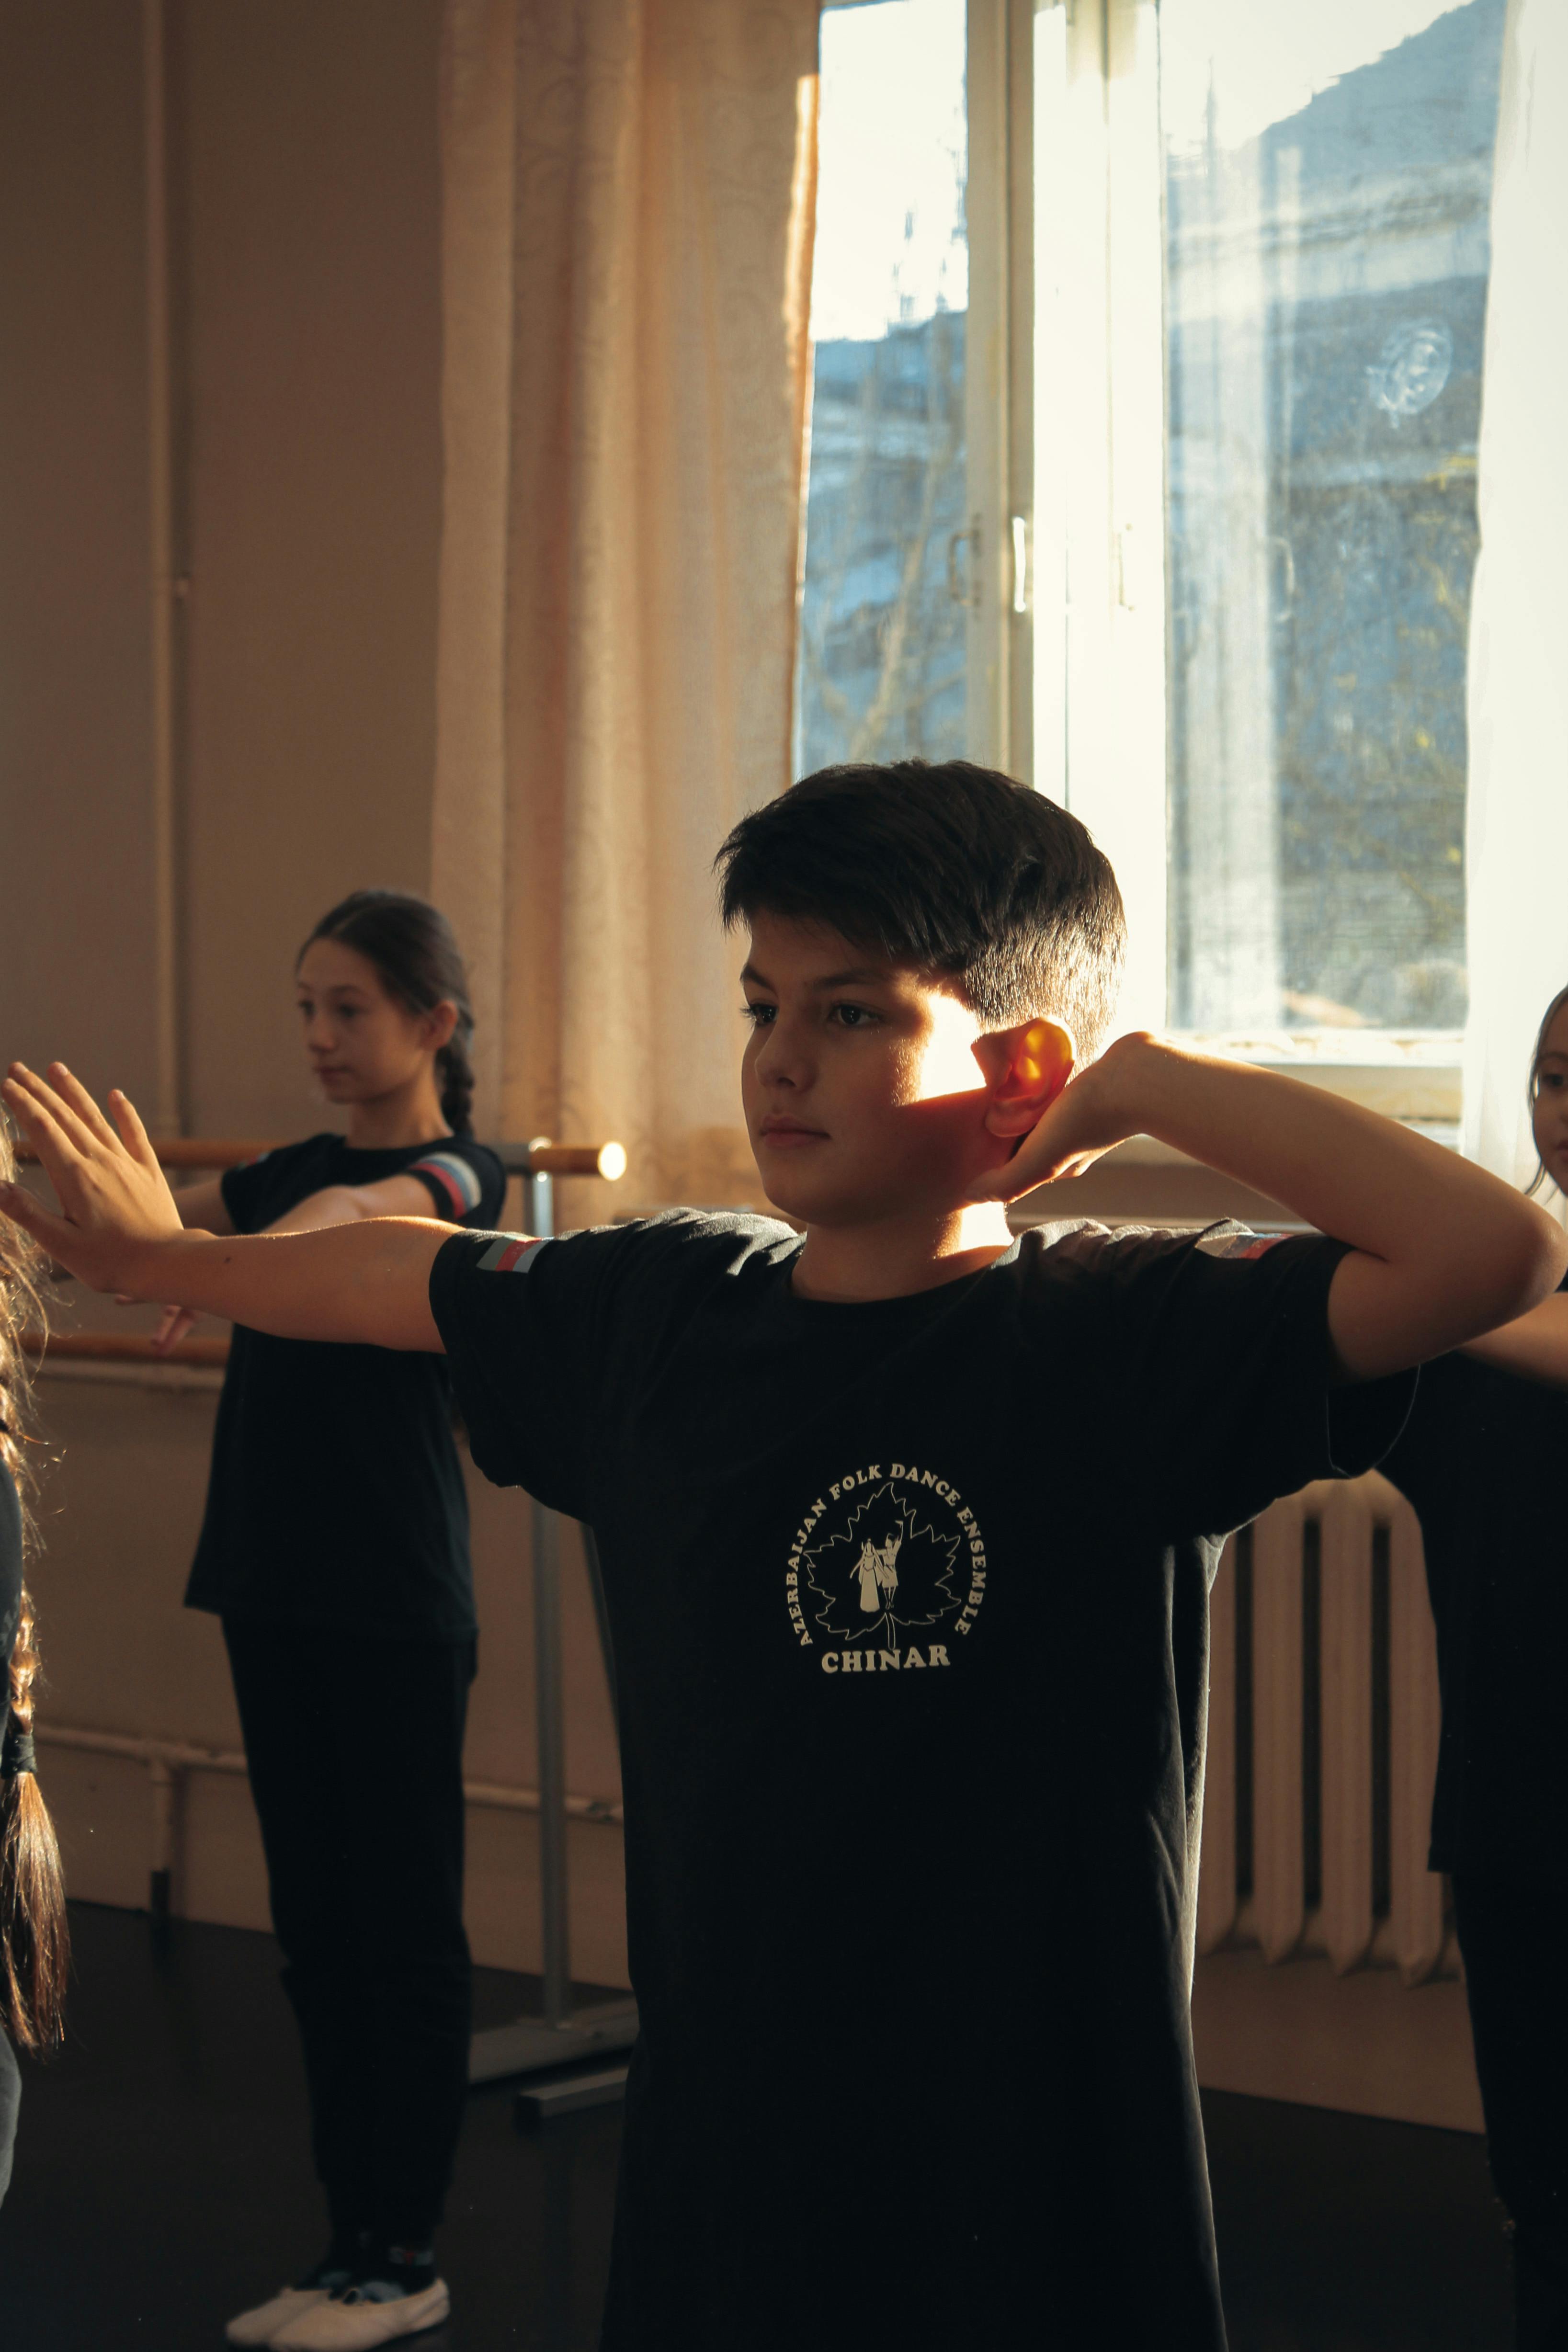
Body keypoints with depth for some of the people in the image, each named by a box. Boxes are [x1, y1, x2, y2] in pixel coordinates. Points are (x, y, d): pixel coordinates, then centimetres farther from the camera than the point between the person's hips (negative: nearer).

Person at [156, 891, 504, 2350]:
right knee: (313, 1924, 11)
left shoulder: (456, 1172, -9)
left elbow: (361, 1216, -30)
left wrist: (221, 1254, -50)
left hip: (394, 1601, -7)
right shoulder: (298, 1168, 14)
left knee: (404, 1926, 1)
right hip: (273, 1585, 7)